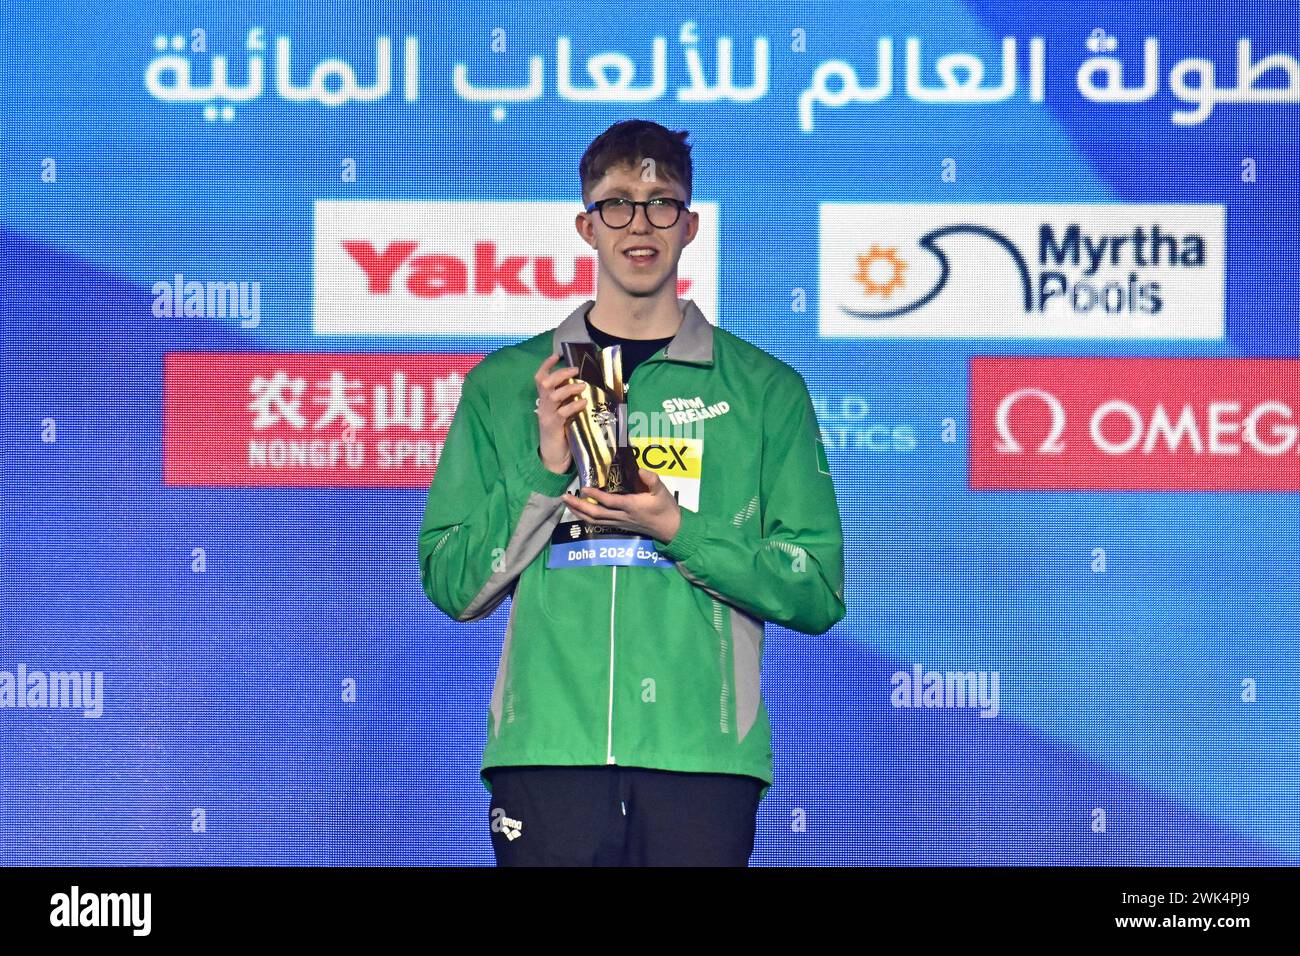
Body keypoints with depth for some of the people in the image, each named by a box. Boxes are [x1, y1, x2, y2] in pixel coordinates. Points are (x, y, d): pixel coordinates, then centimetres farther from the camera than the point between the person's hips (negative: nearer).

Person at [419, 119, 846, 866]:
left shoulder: (763, 389, 10)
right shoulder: (504, 385, 13)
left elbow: (819, 593, 5)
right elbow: (452, 586, 8)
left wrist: (677, 529, -8)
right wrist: (545, 469, -5)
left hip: (703, 753, 0)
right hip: (546, 748, 1)